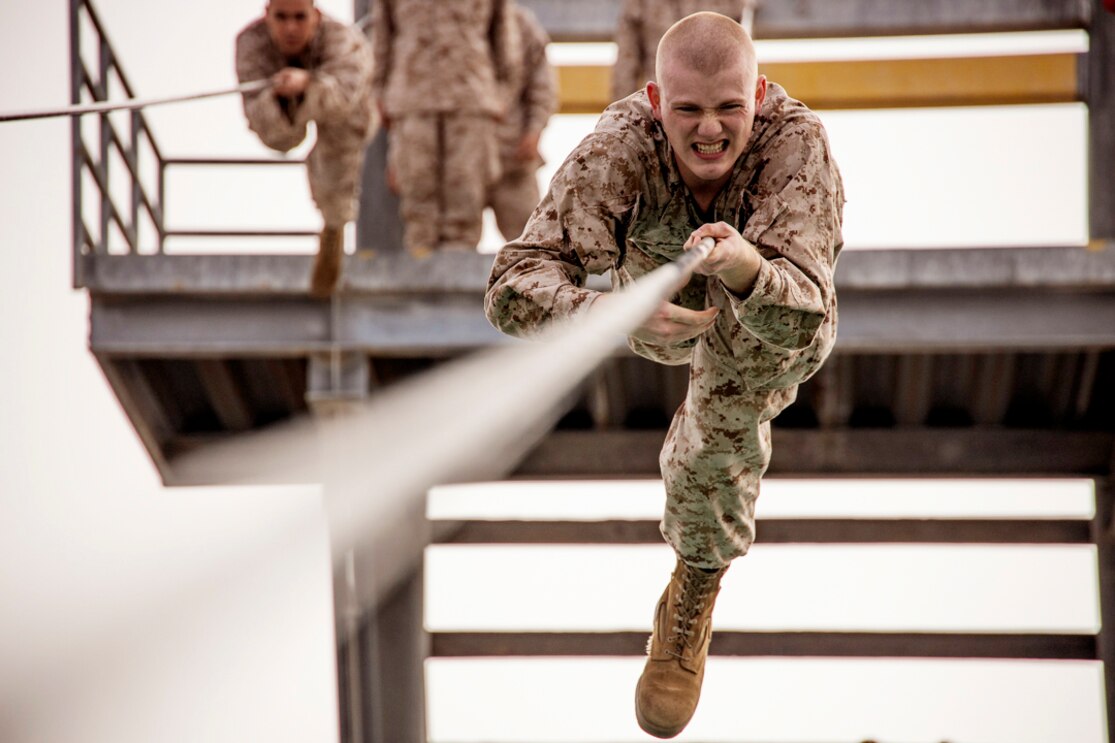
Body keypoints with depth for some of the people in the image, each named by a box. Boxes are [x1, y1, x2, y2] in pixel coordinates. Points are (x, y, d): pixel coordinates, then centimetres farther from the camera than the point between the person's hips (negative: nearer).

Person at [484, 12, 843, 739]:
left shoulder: (796, 141, -45)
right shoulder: (619, 149, -42)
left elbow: (807, 320, -53)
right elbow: (514, 286, -48)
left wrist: (746, 269, -75)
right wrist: (616, 314, -67)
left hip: (769, 275, -2)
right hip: (658, 267, 2)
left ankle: (694, 598, 1)